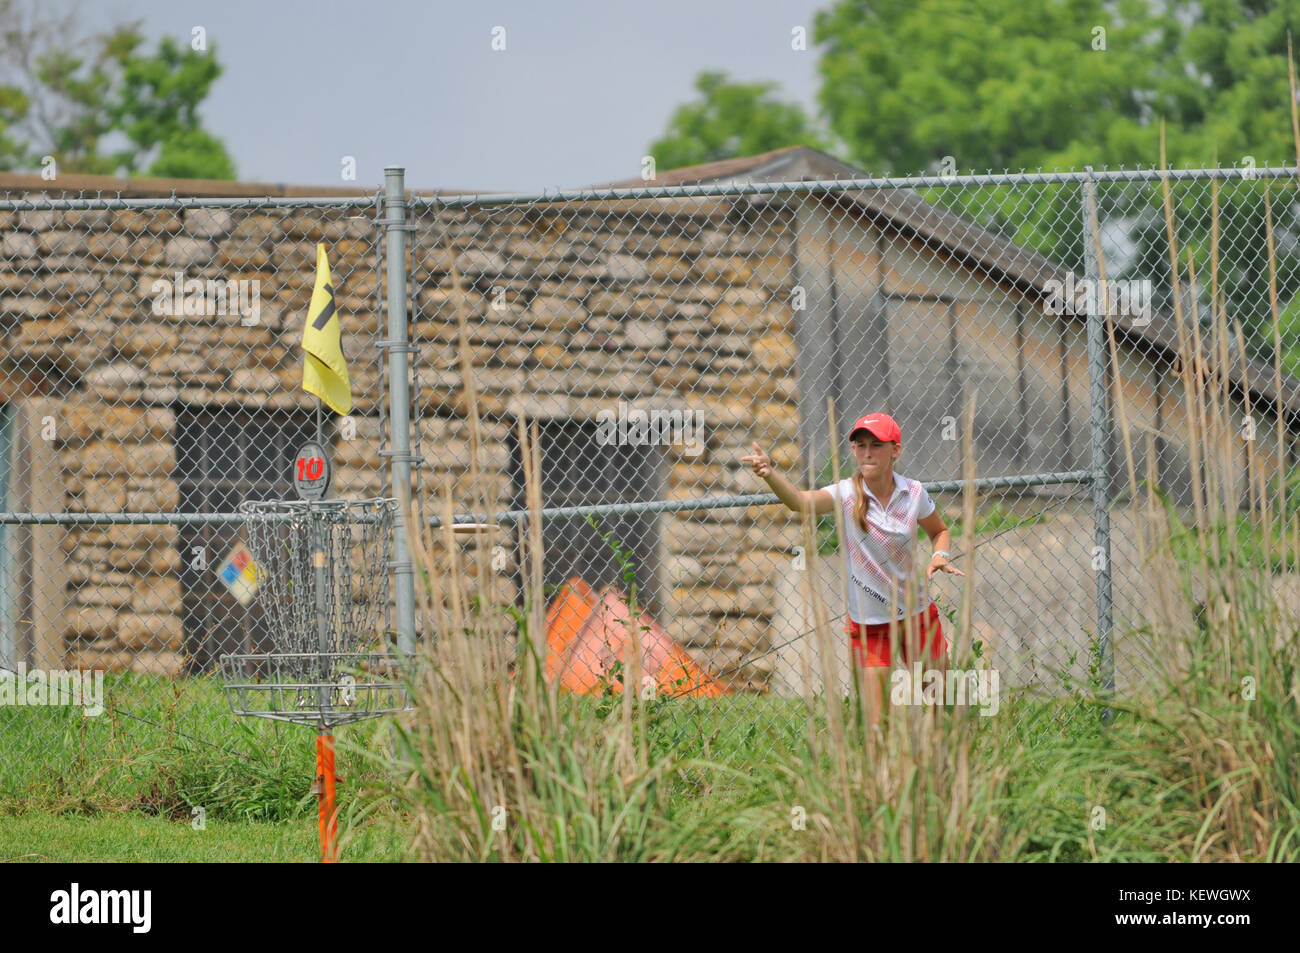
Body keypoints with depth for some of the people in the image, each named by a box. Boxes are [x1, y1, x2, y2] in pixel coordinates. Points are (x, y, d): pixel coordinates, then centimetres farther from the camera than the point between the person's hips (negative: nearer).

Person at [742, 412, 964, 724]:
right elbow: (801, 501, -33)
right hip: (868, 624, -2)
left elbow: (939, 531, 15)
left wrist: (940, 555, -7)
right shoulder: (847, 495, -13)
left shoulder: (913, 493, -5)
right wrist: (770, 473, -52)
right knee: (878, 723, -7)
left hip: (918, 616, 2)